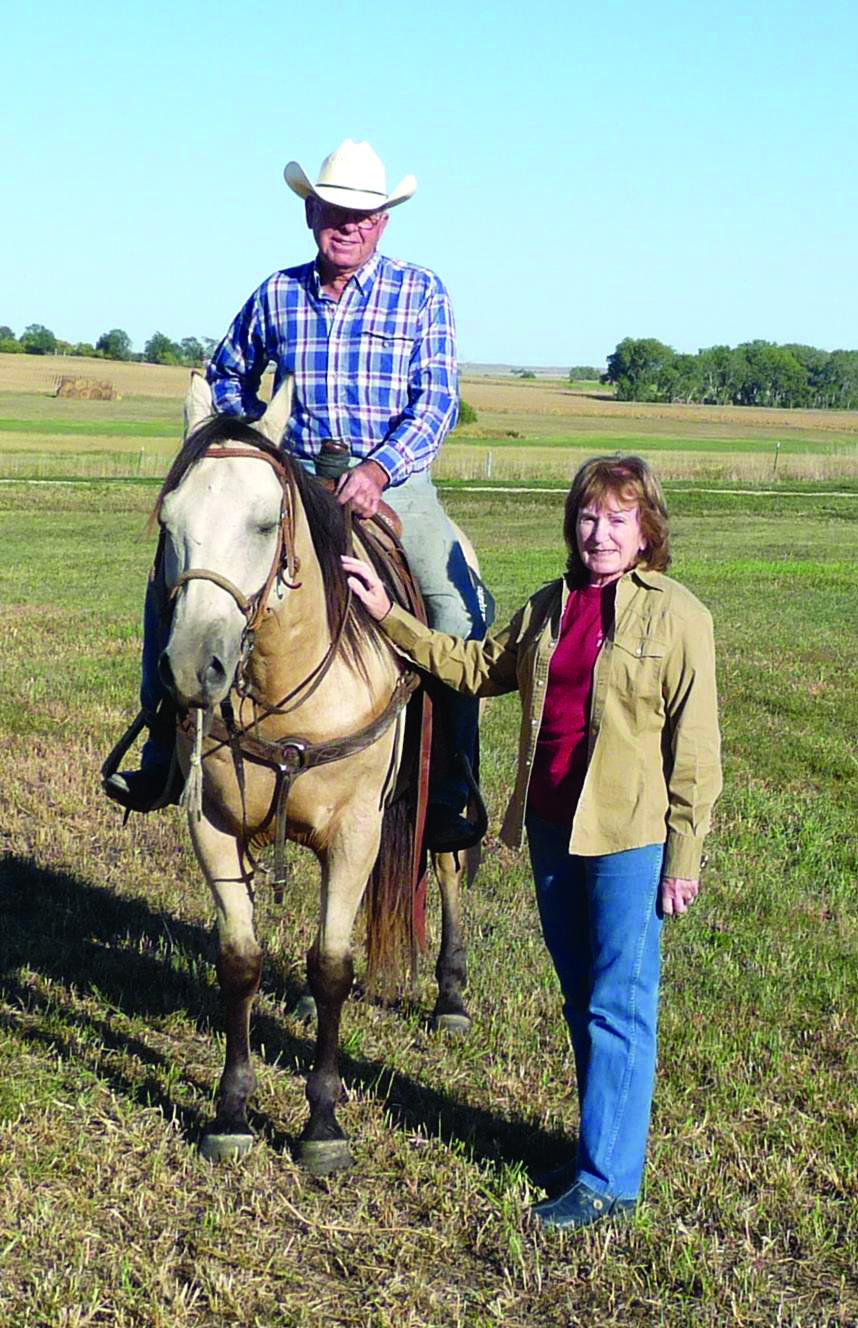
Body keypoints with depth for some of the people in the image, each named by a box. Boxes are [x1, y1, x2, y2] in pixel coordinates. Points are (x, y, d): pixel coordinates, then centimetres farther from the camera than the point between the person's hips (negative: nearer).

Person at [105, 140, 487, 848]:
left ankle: (448, 796, -15)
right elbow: (226, 377, 25)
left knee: (460, 603, -26)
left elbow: (438, 401, -5)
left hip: (394, 480, -2)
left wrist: (380, 468, -20)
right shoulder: (277, 294, 10)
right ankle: (163, 758, -2)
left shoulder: (420, 293, 3)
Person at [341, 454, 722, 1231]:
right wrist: (389, 618, 12)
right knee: (582, 1001, 15)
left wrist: (683, 859, -11)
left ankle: (607, 1180, 5)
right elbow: (478, 670, 19)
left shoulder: (675, 616, -8)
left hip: (628, 838, -6)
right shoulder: (550, 606, 10)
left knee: (617, 1007, -2)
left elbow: (693, 748, -8)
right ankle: (605, 1142, 28)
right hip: (552, 829, 6)